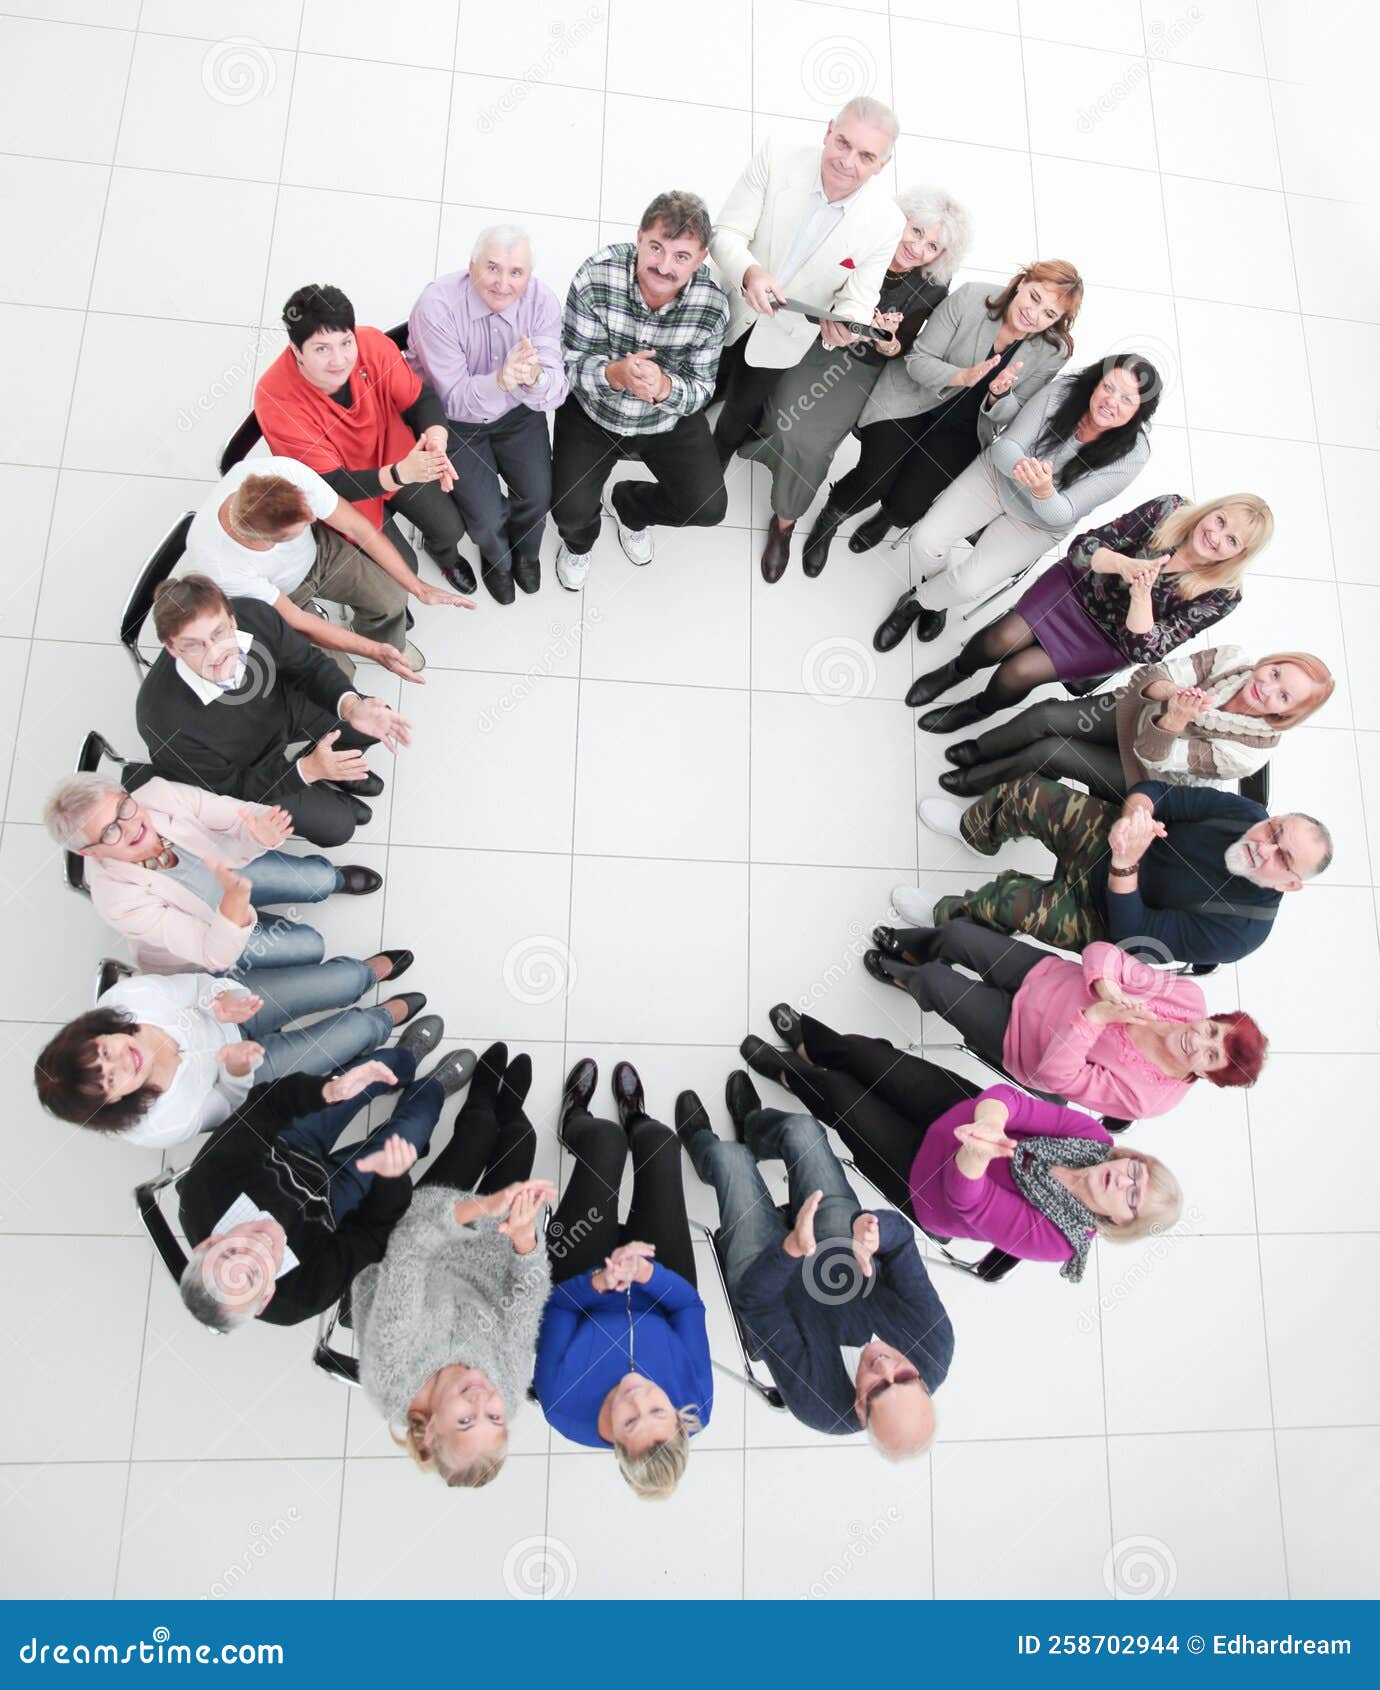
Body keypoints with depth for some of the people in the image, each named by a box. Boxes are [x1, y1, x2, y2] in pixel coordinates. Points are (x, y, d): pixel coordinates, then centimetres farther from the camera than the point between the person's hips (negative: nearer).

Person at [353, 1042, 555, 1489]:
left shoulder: (388, 1377, -39)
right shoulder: (510, 1391, -34)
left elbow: (408, 1252, -48)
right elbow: (528, 1296, -32)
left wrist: (482, 1207, -61)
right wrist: (523, 1235, -52)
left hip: (425, 1259, 0)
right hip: (486, 1265, 0)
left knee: (480, 1127, 9)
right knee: (515, 1131, 11)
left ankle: (485, 1097, 47)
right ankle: (506, 1107, 49)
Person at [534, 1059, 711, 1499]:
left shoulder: (563, 1404, -40)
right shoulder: (695, 1407, -36)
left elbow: (558, 1304, -26)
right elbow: (689, 1303, -25)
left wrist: (598, 1282, -45)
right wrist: (645, 1273, -43)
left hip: (578, 1287, -1)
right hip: (658, 1296, 1)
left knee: (606, 1137, -1)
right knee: (657, 1139, 2)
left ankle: (575, 1121, 39)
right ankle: (634, 1120, 42)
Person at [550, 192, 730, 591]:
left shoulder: (712, 304, -22)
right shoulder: (597, 276, -26)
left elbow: (701, 389, -16)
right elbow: (572, 363, -21)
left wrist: (664, 387, -41)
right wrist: (615, 375, -45)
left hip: (669, 419, 2)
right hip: (593, 413, -2)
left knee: (709, 508, -7)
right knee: (571, 512, -17)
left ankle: (629, 505, 27)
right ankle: (578, 541, 28)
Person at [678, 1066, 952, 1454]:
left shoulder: (815, 1399, -39)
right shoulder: (936, 1349, -32)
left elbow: (754, 1298, -37)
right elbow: (901, 1237, -34)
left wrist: (792, 1247, -57)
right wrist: (874, 1231, -58)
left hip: (769, 1272, -3)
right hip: (841, 1246, 4)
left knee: (731, 1156, 0)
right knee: (802, 1129, 0)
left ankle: (703, 1148, 44)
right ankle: (751, 1124, 42)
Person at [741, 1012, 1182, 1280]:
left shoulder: (1050, 1238, -29)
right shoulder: (1095, 1138, -19)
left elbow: (965, 1198, -40)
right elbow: (1005, 1097, -29)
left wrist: (976, 1156, -63)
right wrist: (989, 1121, -53)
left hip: (924, 1176, -3)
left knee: (839, 1094, -1)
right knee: (864, 1052, 3)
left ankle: (788, 1071, 38)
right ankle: (808, 1041, 43)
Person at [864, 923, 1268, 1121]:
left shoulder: (1144, 1097, -27)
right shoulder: (1189, 996, -17)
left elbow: (1052, 1076, -30)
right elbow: (1099, 951, -17)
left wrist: (1094, 1018, -37)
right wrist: (1104, 985, -38)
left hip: (1018, 1034, -3)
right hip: (1046, 972, 4)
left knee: (932, 980, -9)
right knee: (956, 933, -3)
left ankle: (903, 976, 35)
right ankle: (911, 950, 39)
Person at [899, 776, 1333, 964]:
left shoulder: (1240, 930, -26)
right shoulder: (1247, 814, -13)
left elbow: (1133, 938, -27)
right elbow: (1153, 792, -9)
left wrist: (1124, 865, -41)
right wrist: (1131, 818, -33)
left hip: (1103, 916, -5)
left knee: (1010, 898, -32)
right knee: (1028, 792, -12)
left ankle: (943, 920, 4)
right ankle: (973, 829, 26)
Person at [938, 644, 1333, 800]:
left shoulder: (1249, 752, -28)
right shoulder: (1232, 659, -18)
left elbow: (1155, 756, -29)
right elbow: (1152, 674, -23)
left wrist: (1174, 722, -50)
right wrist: (1172, 693, -46)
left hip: (1141, 780, -4)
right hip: (1134, 713, 4)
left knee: (1050, 752, -20)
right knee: (1045, 715, -19)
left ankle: (977, 781, 8)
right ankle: (977, 751, 11)